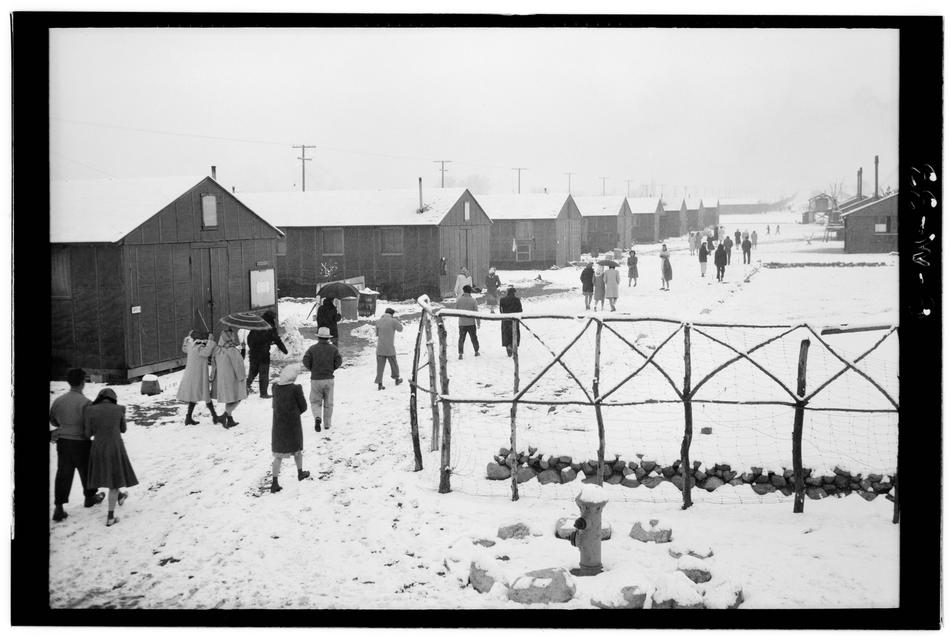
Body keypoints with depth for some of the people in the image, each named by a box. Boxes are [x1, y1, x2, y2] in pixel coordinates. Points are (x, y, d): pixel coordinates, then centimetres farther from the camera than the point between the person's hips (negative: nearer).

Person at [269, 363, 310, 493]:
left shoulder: (275, 386, -5)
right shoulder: (296, 389, -19)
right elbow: (303, 407, -10)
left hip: (278, 424, 3)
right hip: (293, 424, -3)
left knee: (278, 455, 8)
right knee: (297, 449, 22)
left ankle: (274, 483, 2)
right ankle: (300, 473, 41)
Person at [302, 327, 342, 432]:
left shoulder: (312, 349, -3)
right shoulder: (333, 348, 0)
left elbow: (306, 362, -10)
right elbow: (339, 361, -5)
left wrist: (312, 369, 9)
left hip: (315, 379, -1)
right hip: (329, 379, 1)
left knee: (315, 402, 8)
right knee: (328, 403, 13)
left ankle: (317, 417, -19)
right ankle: (327, 424, 15)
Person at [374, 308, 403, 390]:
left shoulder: (378, 321, 2)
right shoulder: (393, 321, -9)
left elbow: (377, 333, 11)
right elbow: (400, 328, 7)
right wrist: (397, 320, 22)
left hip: (380, 348, 3)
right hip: (390, 348, -3)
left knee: (380, 366, 4)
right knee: (393, 364, 17)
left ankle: (379, 383, -1)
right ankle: (397, 379, 34)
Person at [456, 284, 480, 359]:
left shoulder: (459, 300, -4)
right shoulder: (473, 300, -8)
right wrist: (478, 323, 2)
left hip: (461, 323, 1)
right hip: (471, 323, -1)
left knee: (461, 338, 5)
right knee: (474, 338, 14)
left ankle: (460, 354, -3)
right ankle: (476, 351, 26)